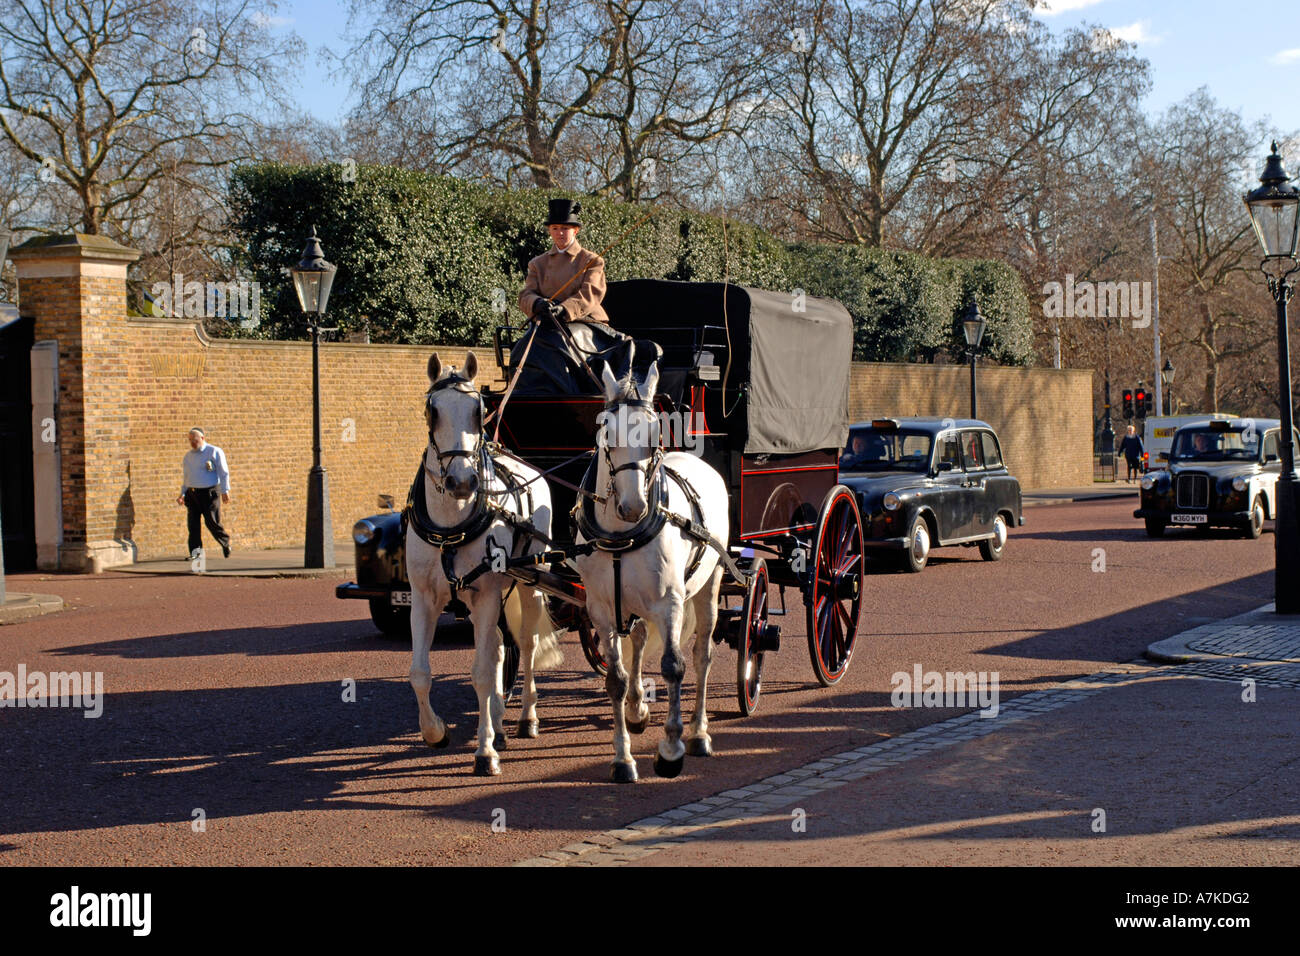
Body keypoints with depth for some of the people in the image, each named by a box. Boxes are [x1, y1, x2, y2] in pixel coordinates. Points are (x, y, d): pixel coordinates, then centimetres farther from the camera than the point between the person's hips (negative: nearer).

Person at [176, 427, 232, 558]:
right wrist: (182, 493, 14)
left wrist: (225, 491, -11)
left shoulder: (214, 452, -1)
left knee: (212, 522, -7)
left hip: (209, 493, -5)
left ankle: (226, 543, 16)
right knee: (193, 524, -2)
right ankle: (195, 552, 1)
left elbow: (224, 473, -4)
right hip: (192, 493, 5)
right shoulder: (188, 455, 16)